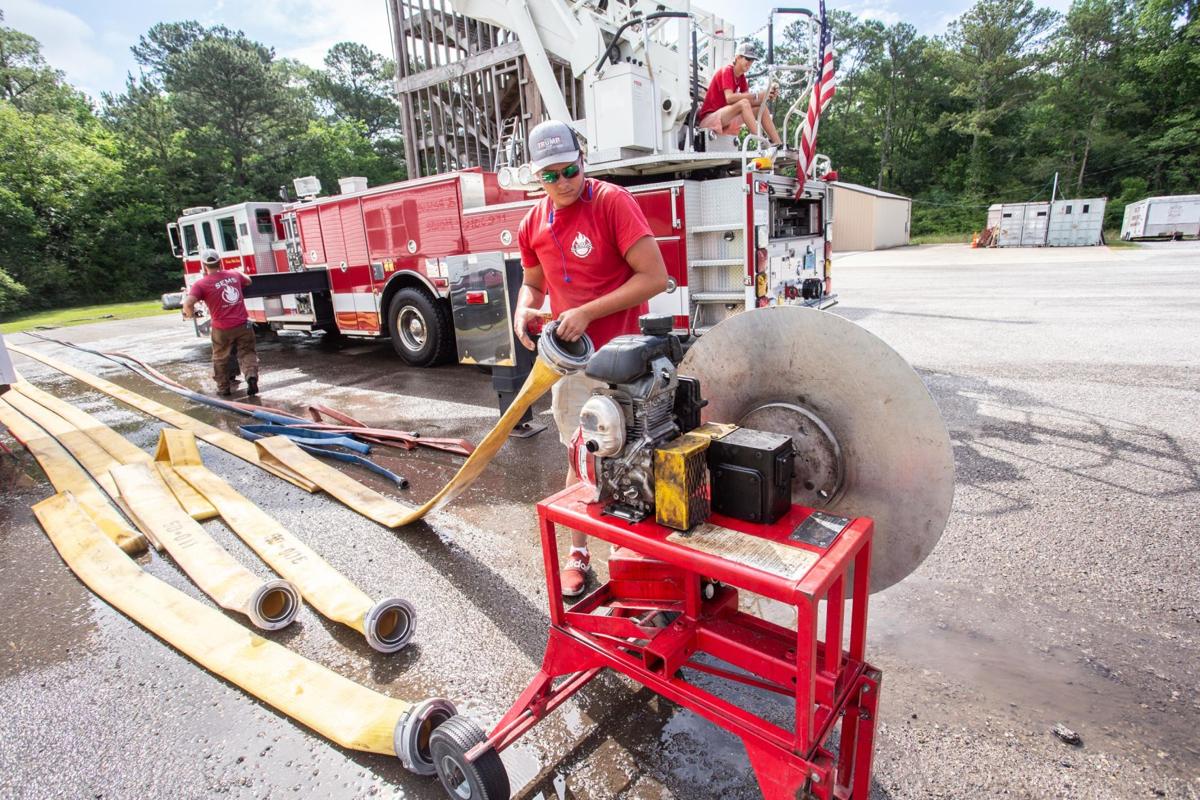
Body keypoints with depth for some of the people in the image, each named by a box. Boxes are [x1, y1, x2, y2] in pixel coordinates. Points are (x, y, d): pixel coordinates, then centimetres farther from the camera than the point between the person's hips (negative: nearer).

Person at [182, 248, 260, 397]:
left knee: (220, 359, 16)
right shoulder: (234, 274, 7)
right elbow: (248, 281, 30)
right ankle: (251, 375, -16)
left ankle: (223, 388, 25)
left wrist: (190, 314, 2)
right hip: (243, 324, 2)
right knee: (247, 353, 10)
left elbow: (188, 303, -18)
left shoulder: (201, 284, -6)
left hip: (222, 329, -2)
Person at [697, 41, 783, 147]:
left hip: (726, 118, 8)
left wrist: (767, 94, -16)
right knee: (744, 103, -31)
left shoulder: (741, 77, 11)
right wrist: (756, 95, -30)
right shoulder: (726, 71, -12)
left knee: (762, 107, -3)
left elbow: (749, 98, 0)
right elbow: (729, 98, -28)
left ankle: (778, 144, -11)